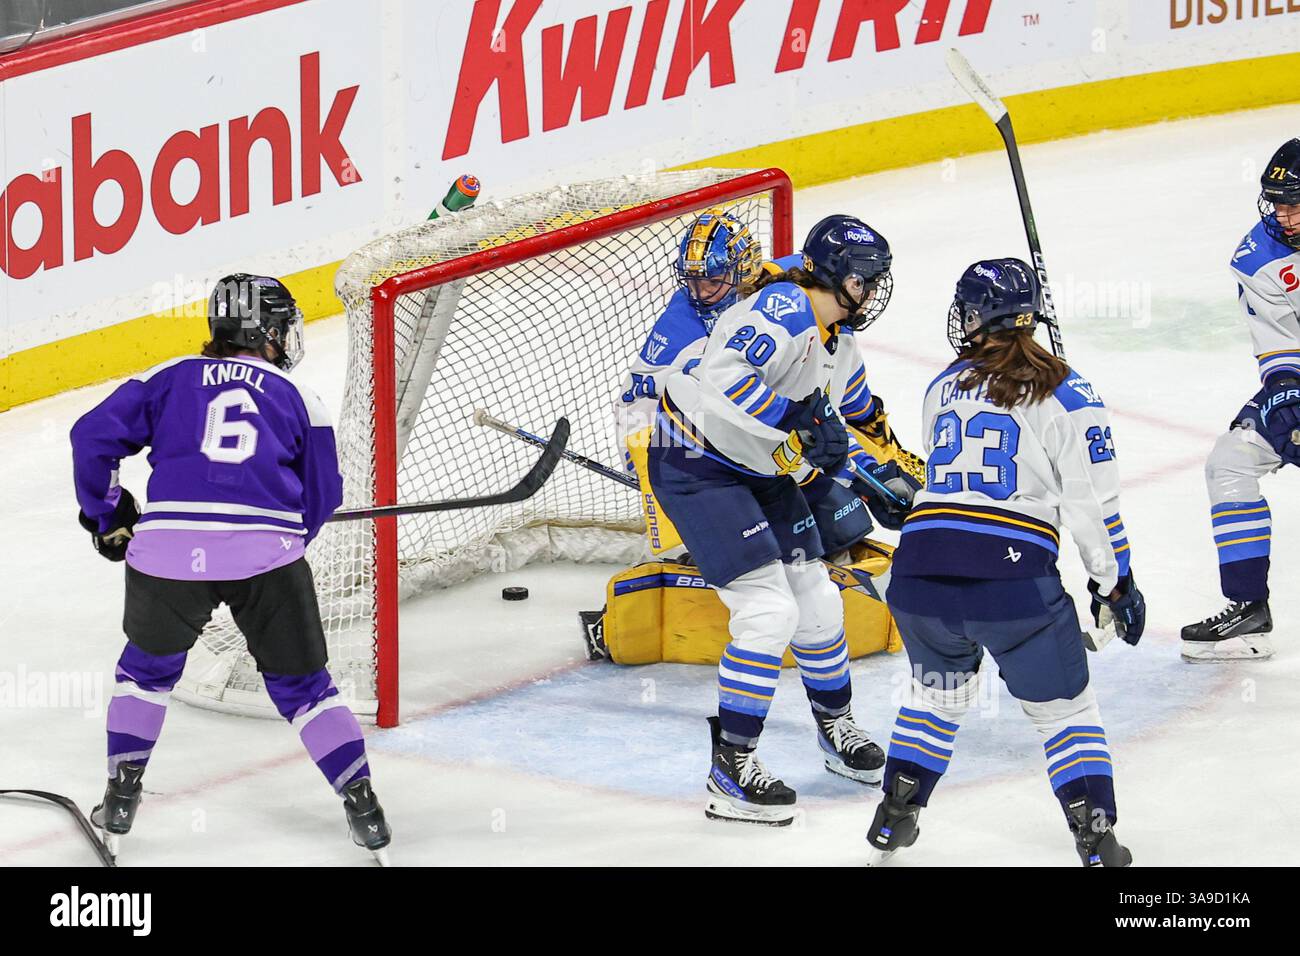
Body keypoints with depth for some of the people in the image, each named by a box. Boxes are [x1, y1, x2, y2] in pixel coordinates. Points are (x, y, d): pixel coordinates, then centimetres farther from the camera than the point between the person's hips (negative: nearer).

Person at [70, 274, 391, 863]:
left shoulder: (168, 379, 17)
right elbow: (322, 497, 18)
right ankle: (363, 809, 12)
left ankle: (120, 802, 24)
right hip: (267, 553, 0)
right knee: (300, 684, 15)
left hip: (168, 549, 0)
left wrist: (107, 517, 22)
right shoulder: (298, 398, 17)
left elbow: (93, 435, 10)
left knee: (148, 667, 25)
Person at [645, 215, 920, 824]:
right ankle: (732, 765, -10)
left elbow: (829, 430, 22)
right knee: (769, 608, -17)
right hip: (696, 468, -10)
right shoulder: (783, 310, -24)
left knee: (816, 602, 14)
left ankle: (835, 723, 39)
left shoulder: (839, 344, 9)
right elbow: (724, 377, -39)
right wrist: (796, 425, -38)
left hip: (764, 473, 10)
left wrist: (879, 477, 12)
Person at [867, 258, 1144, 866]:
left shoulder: (943, 388, 15)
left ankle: (893, 822, 30)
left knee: (938, 692, 30)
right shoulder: (1068, 395, 2)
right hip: (1013, 581, -4)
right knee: (1065, 712, 12)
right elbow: (1091, 503, 0)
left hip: (919, 571, 4)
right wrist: (1113, 584, 11)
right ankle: (1097, 844, 3)